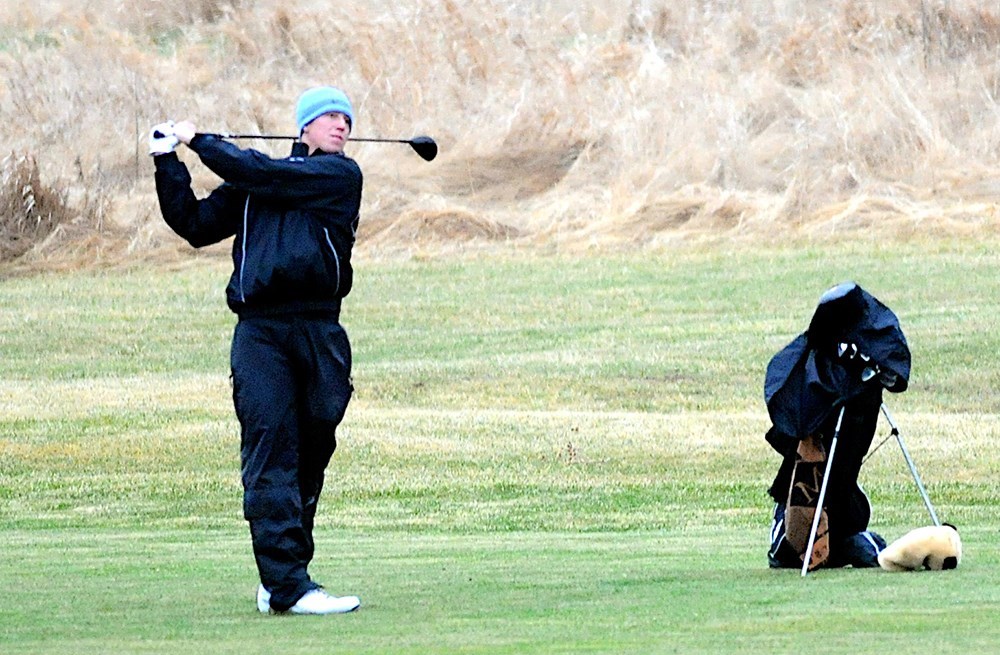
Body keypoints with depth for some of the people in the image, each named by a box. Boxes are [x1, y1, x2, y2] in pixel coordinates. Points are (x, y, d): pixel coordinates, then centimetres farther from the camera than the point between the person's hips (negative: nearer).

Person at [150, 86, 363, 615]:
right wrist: (168, 164, 12)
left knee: (310, 453, 2)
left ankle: (281, 579, 11)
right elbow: (195, 225, 19)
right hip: (259, 330, 0)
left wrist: (198, 141, 8)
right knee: (270, 450, -11)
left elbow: (264, 176, -1)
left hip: (319, 330, 0)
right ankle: (288, 585, -18)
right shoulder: (250, 186, 19)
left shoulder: (340, 175, 8)